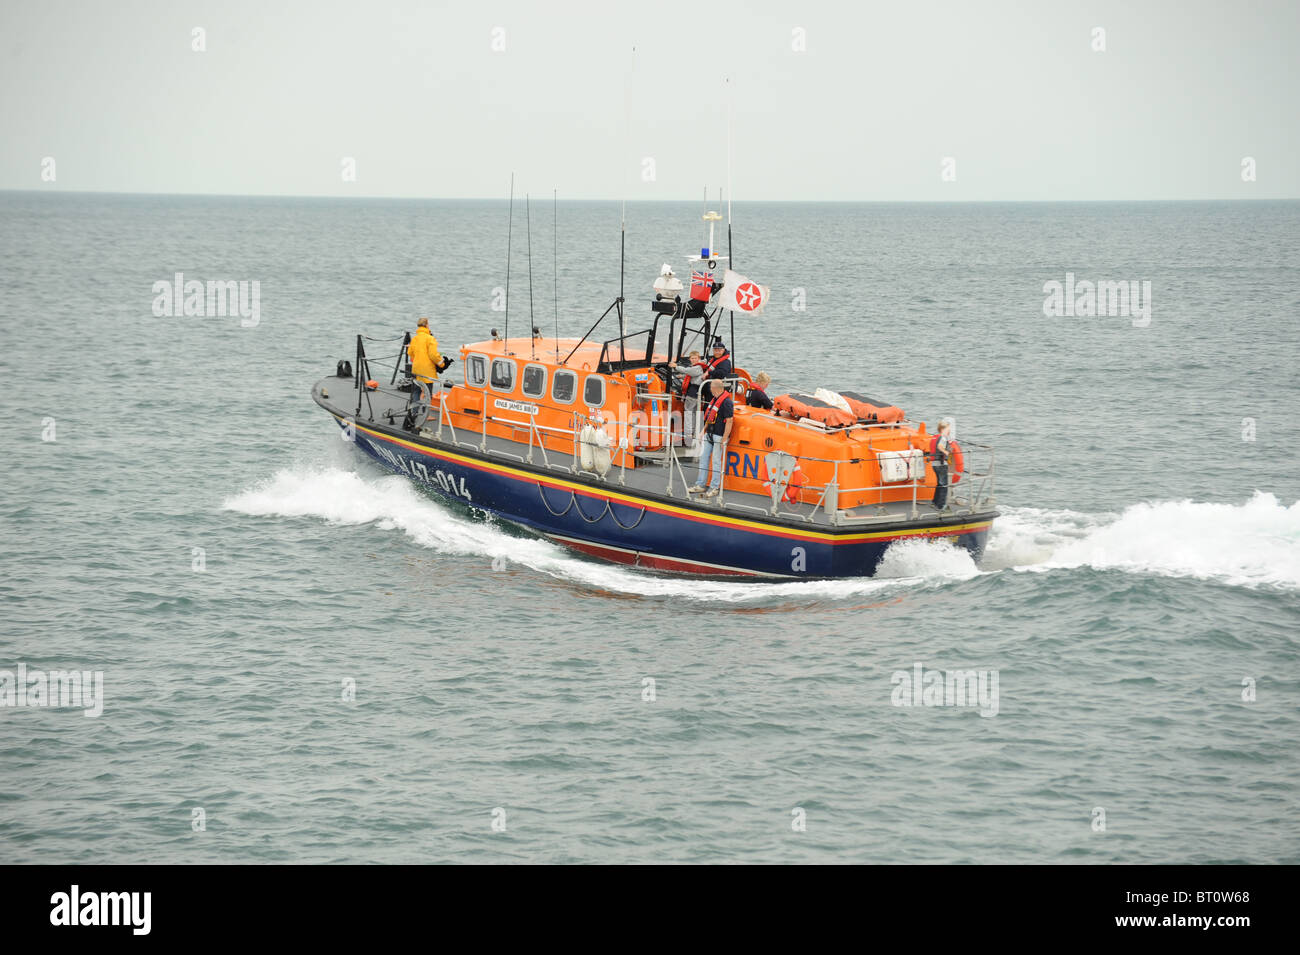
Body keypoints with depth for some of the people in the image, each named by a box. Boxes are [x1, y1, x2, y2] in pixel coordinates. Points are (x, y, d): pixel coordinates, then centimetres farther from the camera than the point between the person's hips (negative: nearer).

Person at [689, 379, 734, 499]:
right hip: (710, 435, 9)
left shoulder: (726, 402, -17)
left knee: (716, 461, -3)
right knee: (704, 457, 10)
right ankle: (700, 485, 17)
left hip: (719, 437, -9)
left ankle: (715, 488, 5)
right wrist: (704, 430, 21)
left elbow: (729, 421, -19)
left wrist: (724, 440, -20)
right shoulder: (714, 399, 12)